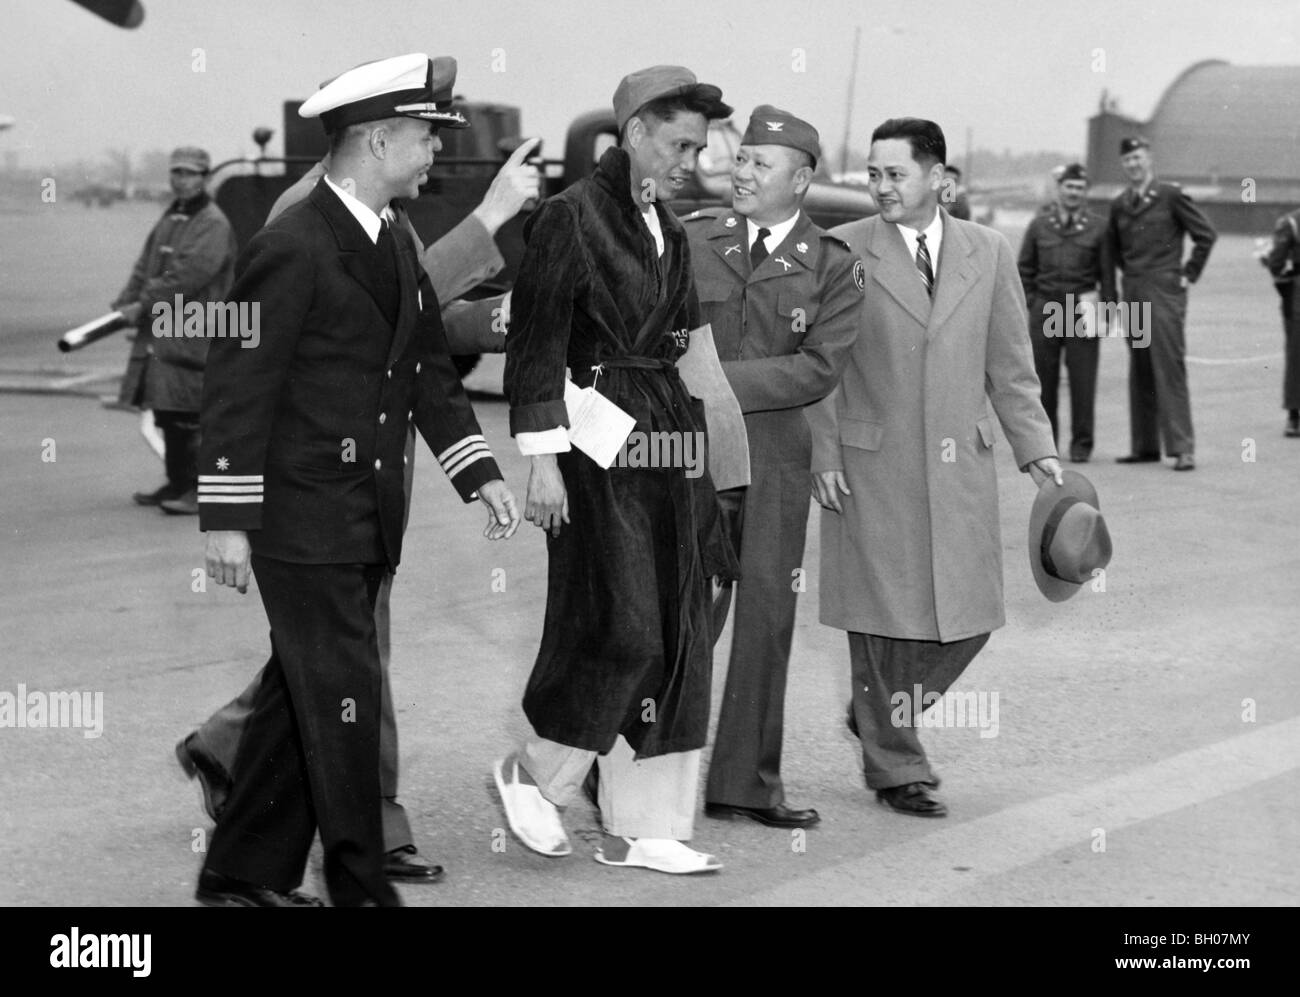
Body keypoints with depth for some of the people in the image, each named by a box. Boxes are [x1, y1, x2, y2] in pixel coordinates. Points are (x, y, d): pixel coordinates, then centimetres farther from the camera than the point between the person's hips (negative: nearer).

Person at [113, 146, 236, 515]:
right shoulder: (169, 219, 19)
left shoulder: (214, 224, -9)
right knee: (166, 414, 11)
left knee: (187, 416, -10)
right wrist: (125, 304, 3)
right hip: (159, 333, 8)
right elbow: (146, 266, 18)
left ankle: (197, 489, -6)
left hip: (194, 335, -8)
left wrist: (146, 305, -18)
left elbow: (188, 276, -18)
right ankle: (177, 482, 20)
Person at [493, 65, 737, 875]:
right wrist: (543, 459, -16)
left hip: (666, 442, 8)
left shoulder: (670, 231, 15)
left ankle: (642, 824, 13)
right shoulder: (572, 217, -9)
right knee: (623, 626, -9)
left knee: (677, 635, 6)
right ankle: (534, 774, 13)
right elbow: (536, 345, -12)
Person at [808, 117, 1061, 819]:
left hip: (961, 464, 3)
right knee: (885, 616, 0)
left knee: (967, 616, 5)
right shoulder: (843, 252, -1)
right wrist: (823, 455, -6)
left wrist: (1036, 448, 1)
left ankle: (877, 715, 28)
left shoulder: (988, 254, 8)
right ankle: (894, 767, 13)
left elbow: (1009, 365, 10)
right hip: (871, 467, -3)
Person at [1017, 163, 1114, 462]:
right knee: (1043, 378, 3)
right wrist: (1031, 302, 5)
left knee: (1082, 380, -3)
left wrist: (1106, 311, 1)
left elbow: (1107, 274, 7)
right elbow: (1025, 269, 14)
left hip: (1082, 309, -1)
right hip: (1045, 311, 1)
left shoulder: (1097, 227, 7)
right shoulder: (1040, 225, 10)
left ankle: (1081, 444, 5)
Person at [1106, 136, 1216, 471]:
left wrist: (1188, 274, -3)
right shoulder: (1119, 204, 12)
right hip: (1133, 293, 6)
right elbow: (1112, 245, 28)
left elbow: (1206, 234, -3)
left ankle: (1182, 448, -10)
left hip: (1165, 292, -6)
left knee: (1169, 368, -10)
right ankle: (1144, 446, 13)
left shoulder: (1171, 195, -4)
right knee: (1139, 371, 7)